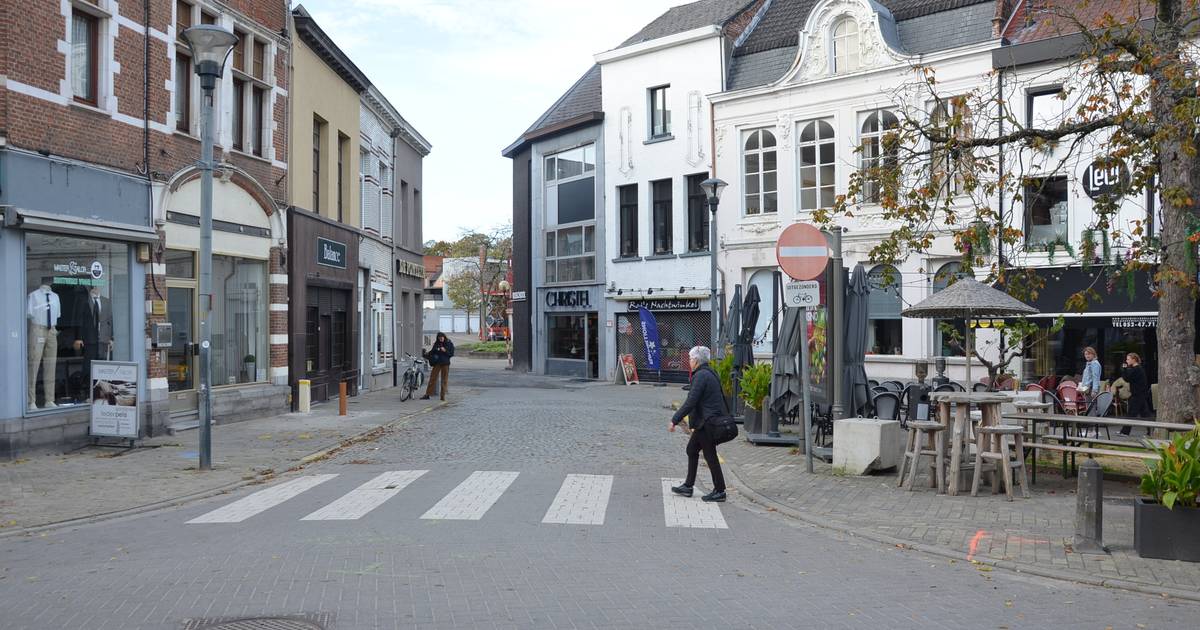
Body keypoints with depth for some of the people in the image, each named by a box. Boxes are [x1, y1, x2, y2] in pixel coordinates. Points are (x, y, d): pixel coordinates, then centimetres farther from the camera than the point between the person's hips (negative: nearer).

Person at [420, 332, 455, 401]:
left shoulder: (449, 344, -1)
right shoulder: (436, 344, 6)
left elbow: (451, 354, -2)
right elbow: (432, 351, 11)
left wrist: (445, 351, -17)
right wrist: (428, 354, -8)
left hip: (445, 364, -2)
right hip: (437, 363, 2)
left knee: (444, 380, 3)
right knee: (432, 378, 1)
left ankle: (443, 396, 9)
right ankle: (427, 394, 4)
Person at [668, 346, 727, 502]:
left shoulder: (701, 376, -18)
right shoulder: (709, 373, 14)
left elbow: (691, 402, -23)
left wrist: (675, 421, -17)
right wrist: (692, 423, 25)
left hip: (707, 423, -10)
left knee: (710, 455, -2)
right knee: (692, 449, 17)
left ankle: (720, 491, 6)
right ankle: (688, 486, 23)